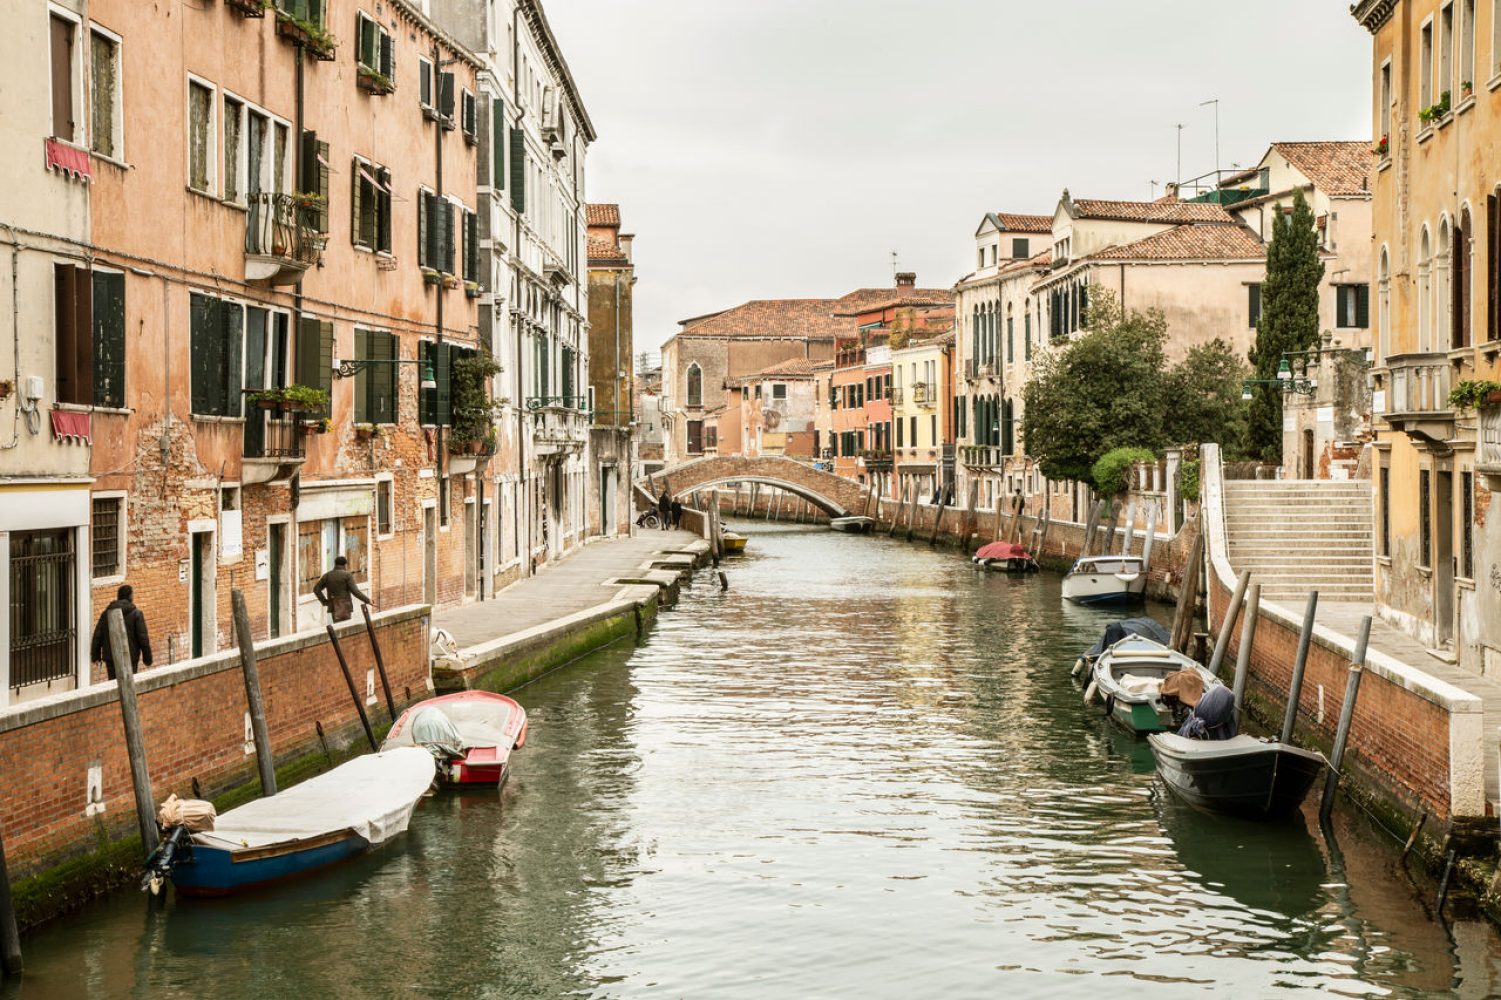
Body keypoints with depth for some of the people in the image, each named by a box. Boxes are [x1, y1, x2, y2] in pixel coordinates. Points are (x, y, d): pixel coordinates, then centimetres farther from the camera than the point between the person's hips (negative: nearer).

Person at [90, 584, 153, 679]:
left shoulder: (107, 613, 6)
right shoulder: (136, 614, -6)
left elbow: (97, 636, 6)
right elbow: (143, 638, -7)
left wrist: (95, 656, 13)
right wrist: (147, 658, 1)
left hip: (110, 657, 4)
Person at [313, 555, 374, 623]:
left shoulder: (327, 575, 10)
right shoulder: (347, 575, -5)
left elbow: (316, 589, 6)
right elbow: (355, 591, -12)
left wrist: (324, 602, 7)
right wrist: (368, 600, -7)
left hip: (333, 607, 5)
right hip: (345, 607, -5)